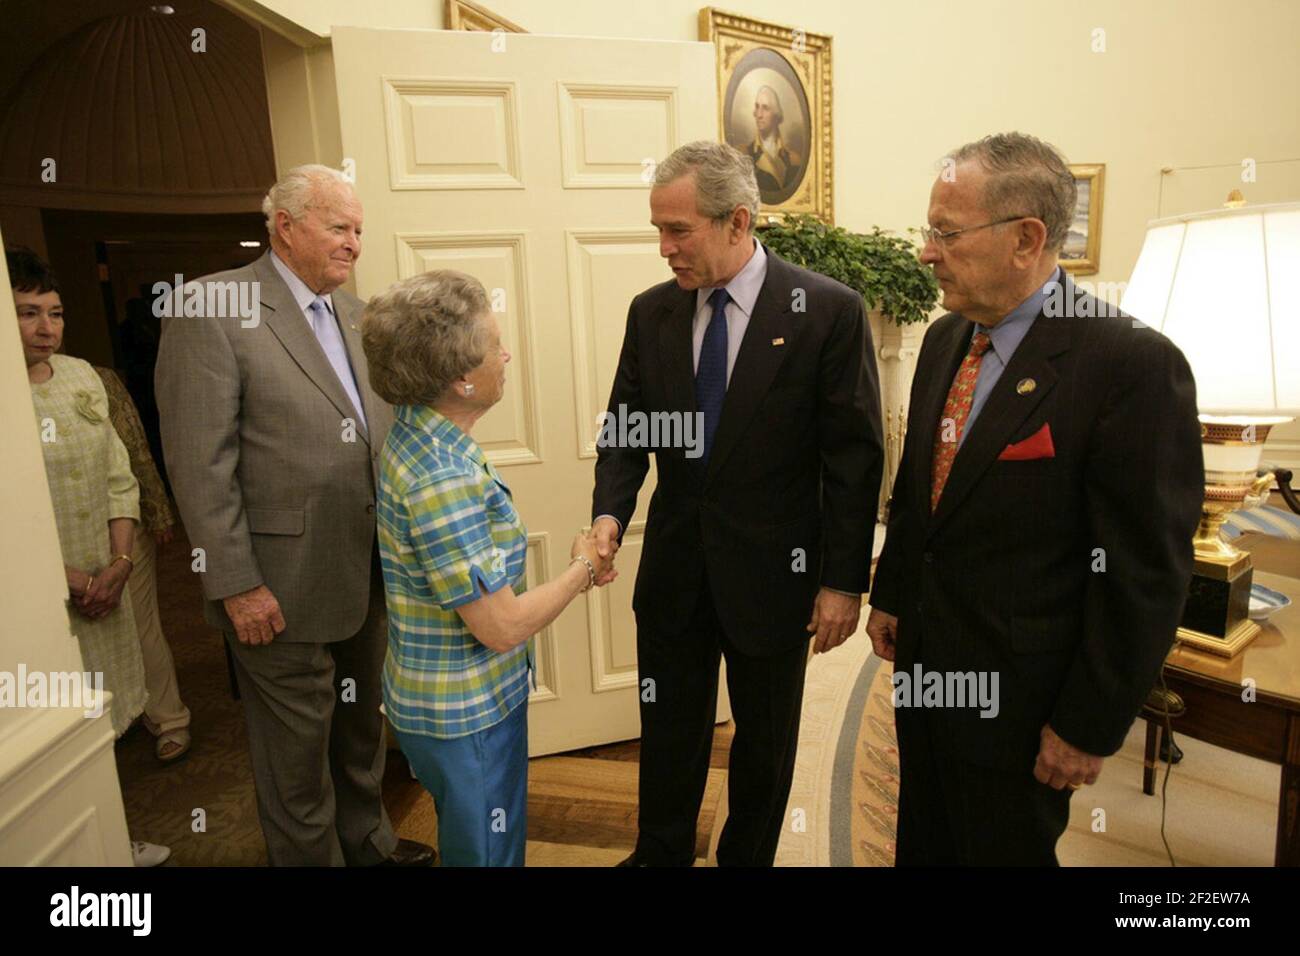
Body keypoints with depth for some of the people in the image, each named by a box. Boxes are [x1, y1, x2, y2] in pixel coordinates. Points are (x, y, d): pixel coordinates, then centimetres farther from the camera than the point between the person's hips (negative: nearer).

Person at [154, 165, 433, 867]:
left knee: (361, 730, 24)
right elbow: (199, 463, -15)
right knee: (298, 756, 12)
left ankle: (367, 841, 46)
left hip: (366, 578, 7)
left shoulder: (355, 315, 9)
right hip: (283, 593, -7)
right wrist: (237, 586, -16)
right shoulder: (210, 309, -12)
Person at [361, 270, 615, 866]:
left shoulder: (417, 435, -1)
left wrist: (572, 572, 2)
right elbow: (502, 627, -27)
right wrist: (581, 570, -12)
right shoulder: (443, 481, -31)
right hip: (466, 715, -8)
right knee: (488, 852, 16)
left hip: (449, 697, 9)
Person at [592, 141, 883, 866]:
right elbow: (625, 427, 4)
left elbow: (855, 458, -10)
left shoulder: (830, 311, -12)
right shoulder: (651, 311, 0)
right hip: (674, 572, 4)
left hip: (771, 574, -3)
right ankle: (660, 853, 45)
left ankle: (747, 856, 44)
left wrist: (844, 579, -9)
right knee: (669, 731, 20)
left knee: (765, 743, 18)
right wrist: (610, 513, -13)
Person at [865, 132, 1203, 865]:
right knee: (923, 842, 25)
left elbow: (1146, 571, -19)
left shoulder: (1133, 364, -21)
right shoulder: (945, 339, 2)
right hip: (924, 659, 7)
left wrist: (1090, 726, -14)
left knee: (1006, 850, 17)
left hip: (1016, 690, -6)